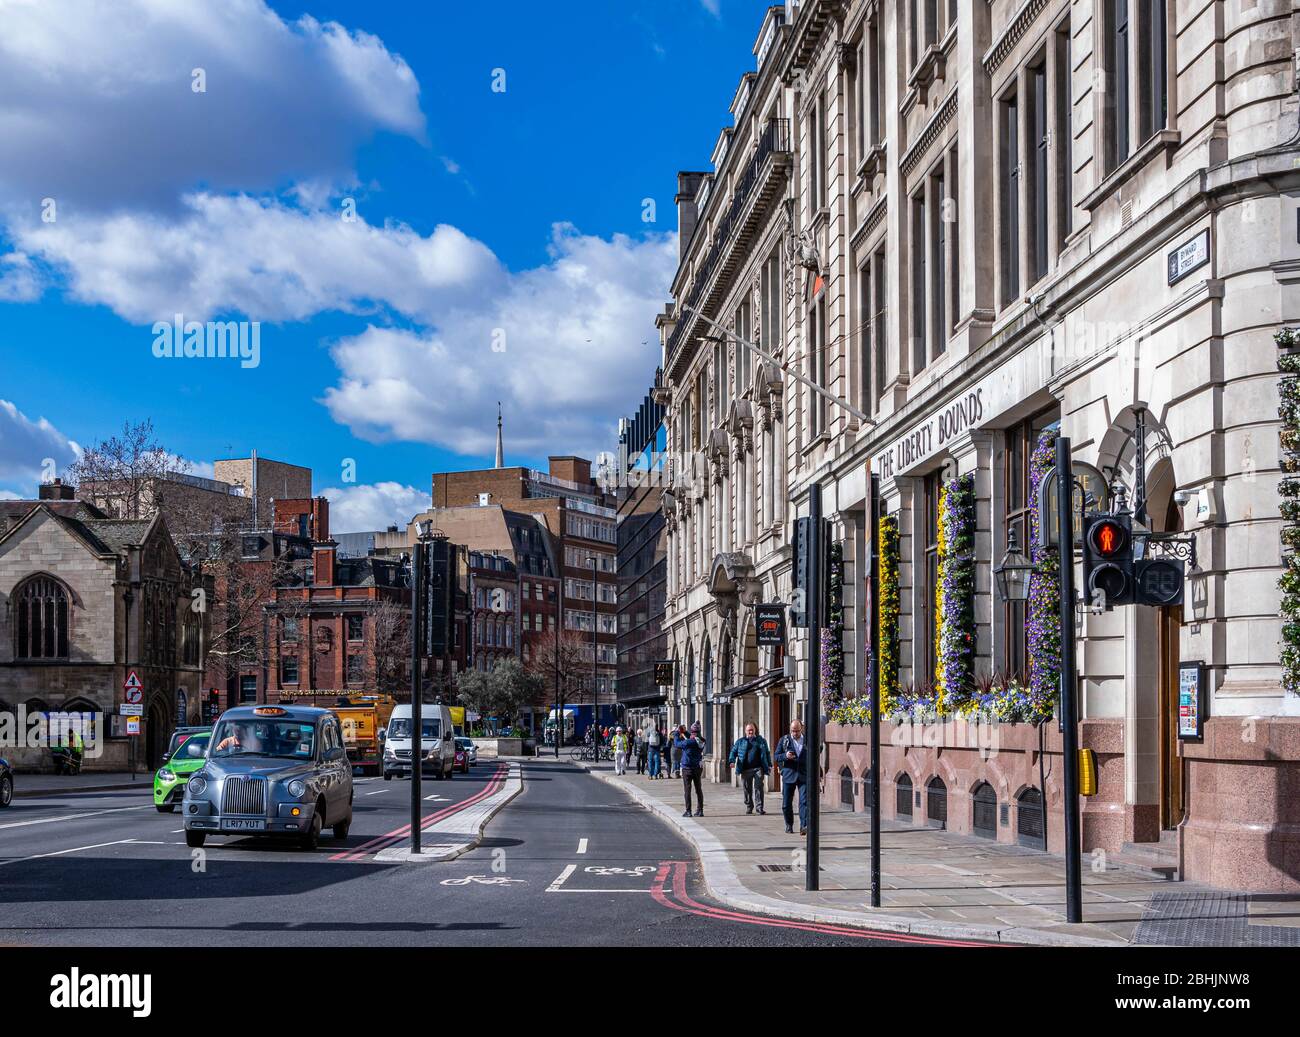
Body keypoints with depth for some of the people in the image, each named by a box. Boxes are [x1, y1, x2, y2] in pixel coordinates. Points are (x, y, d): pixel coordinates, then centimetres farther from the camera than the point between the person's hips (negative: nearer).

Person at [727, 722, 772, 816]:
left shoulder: (761, 741, 14)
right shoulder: (740, 741, 13)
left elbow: (767, 753, 19)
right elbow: (733, 751, 11)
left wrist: (769, 764, 11)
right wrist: (732, 760, -8)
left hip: (758, 768, -1)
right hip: (746, 769, 1)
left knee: (758, 787, -8)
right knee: (747, 789, 5)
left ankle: (759, 807, -7)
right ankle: (749, 807, 17)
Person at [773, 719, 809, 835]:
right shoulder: (784, 740, 5)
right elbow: (776, 757, 5)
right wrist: (785, 756, -16)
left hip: (804, 776, -1)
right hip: (788, 775, 1)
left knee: (804, 801, -13)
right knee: (786, 803, 5)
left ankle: (804, 826, -16)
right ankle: (789, 825, 23)